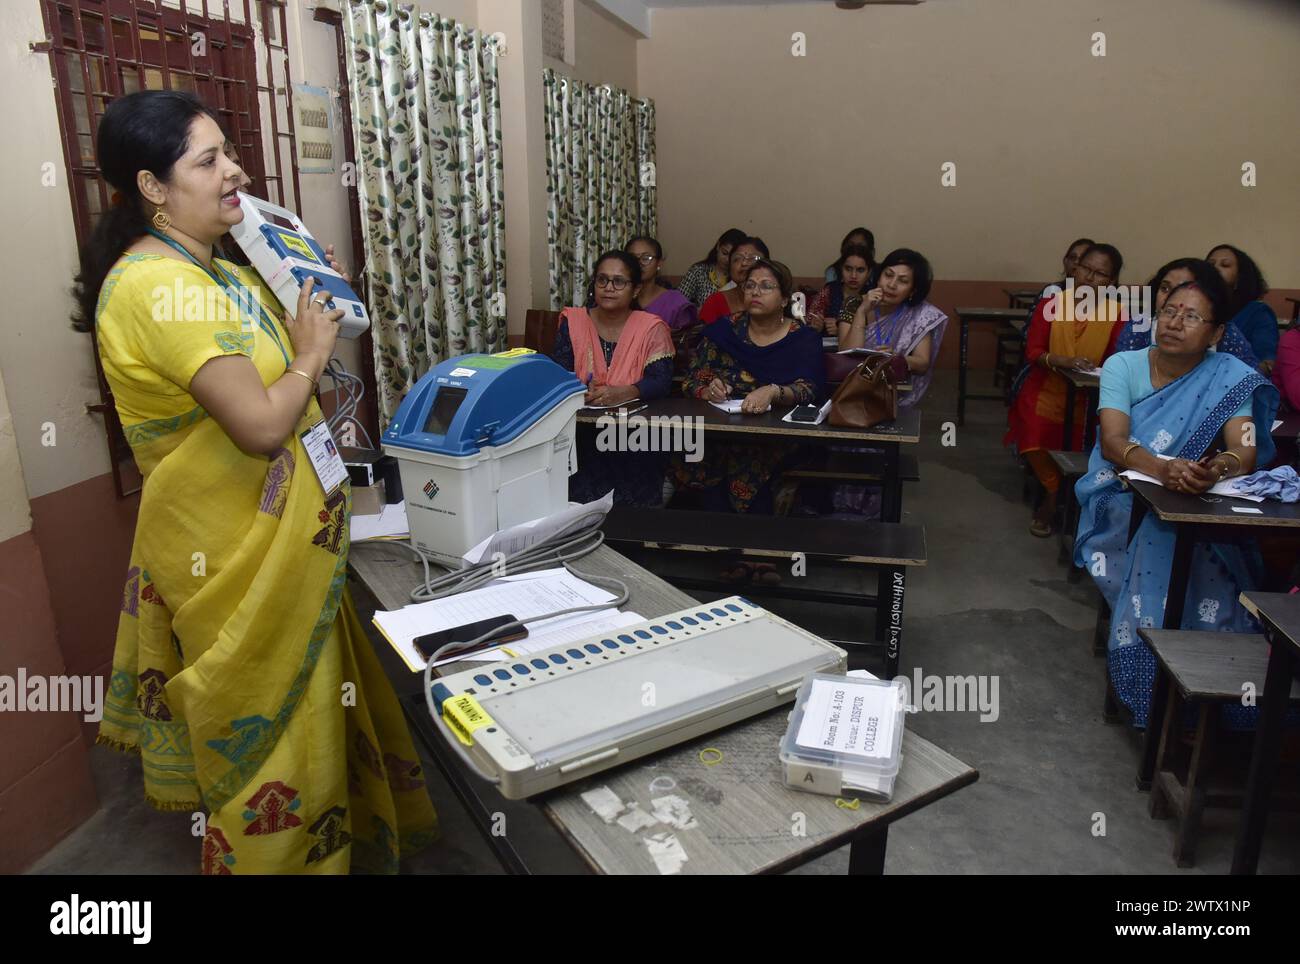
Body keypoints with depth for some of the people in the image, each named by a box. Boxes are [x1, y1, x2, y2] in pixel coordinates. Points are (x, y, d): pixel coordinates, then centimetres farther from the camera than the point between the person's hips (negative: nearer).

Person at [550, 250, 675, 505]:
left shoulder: (651, 327, 2)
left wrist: (622, 393, -30)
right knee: (579, 507, -22)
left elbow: (661, 381, -10)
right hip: (580, 435, 1)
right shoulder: (573, 321, 8)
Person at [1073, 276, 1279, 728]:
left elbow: (1244, 451, -18)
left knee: (1204, 559, -33)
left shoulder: (1229, 377, -2)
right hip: (1123, 499, 0)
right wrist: (1162, 469, -43)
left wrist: (1216, 469, -44)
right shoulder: (1123, 365, -3)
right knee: (1158, 544, -33)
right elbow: (1113, 442, -20)